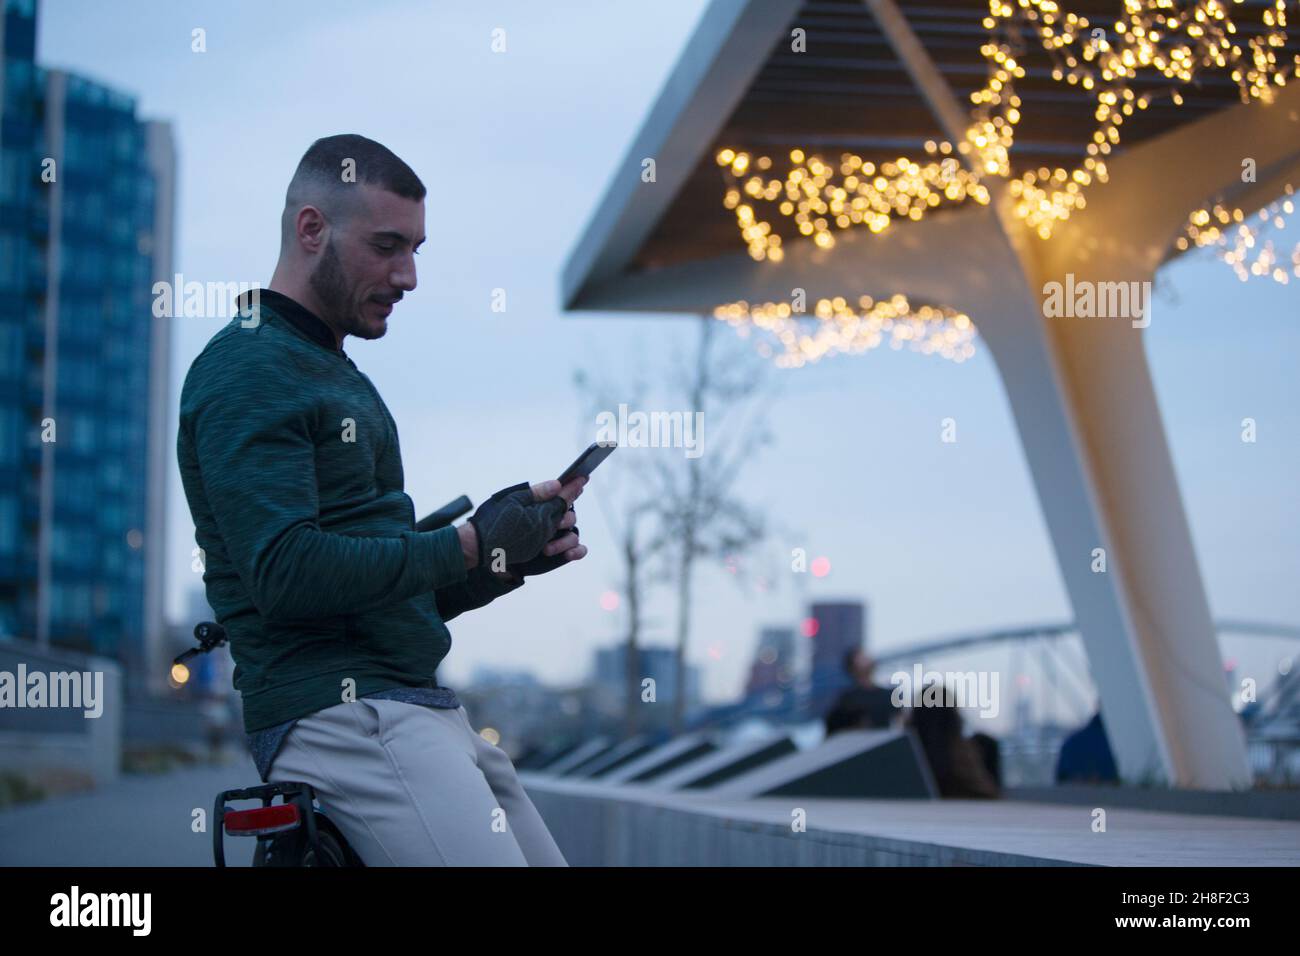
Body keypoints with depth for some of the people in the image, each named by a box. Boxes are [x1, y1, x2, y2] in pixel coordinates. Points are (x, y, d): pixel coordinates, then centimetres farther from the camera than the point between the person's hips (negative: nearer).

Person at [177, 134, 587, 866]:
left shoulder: (341, 379, 23)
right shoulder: (249, 372, -7)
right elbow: (287, 573, -21)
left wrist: (515, 553, 5)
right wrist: (472, 545, -12)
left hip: (414, 705, 10)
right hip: (337, 709, -10)